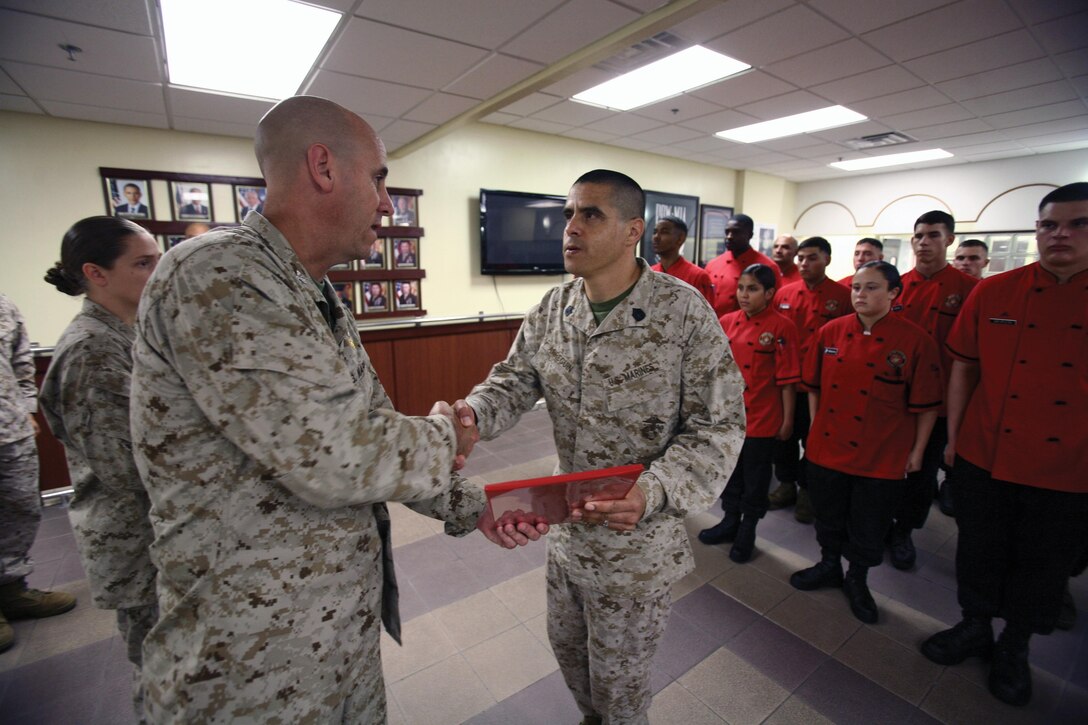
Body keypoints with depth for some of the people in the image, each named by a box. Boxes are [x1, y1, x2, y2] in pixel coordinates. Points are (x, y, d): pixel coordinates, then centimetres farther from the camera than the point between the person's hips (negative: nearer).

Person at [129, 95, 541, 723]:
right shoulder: (216, 276, -23)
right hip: (258, 665, -8)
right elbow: (335, 459, -31)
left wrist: (472, 507, 3)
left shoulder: (323, 304, 7)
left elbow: (374, 437, 10)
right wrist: (443, 437, -11)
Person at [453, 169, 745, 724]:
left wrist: (654, 492, -32)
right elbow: (514, 381, -1)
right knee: (566, 643, 29)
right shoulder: (553, 308, -3)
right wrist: (472, 413, -23)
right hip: (566, 528, 6)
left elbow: (719, 426, -17)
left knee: (619, 678, 19)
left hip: (639, 539, -5)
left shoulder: (684, 312, -19)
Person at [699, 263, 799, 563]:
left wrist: (787, 420, -6)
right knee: (730, 471, 18)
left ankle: (747, 532, 29)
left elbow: (787, 378, -9)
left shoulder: (781, 327, -11)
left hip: (762, 420, -4)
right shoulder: (727, 322, 3)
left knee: (755, 479, 11)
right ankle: (730, 521, 37)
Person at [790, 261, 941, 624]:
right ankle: (829, 565, 42)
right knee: (829, 516, 19)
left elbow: (926, 405, -4)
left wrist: (916, 451, -1)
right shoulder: (830, 332, -1)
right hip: (827, 447, 3)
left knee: (869, 526, 14)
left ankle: (857, 580, 37)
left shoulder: (915, 340, -10)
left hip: (882, 456, -2)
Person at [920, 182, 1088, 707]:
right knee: (980, 549, 15)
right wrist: (953, 436, 3)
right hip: (984, 455, 0)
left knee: (1044, 563, 15)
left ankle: (1015, 648, 37)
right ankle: (975, 627, 37)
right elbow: (963, 366, 3)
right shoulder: (992, 292, -2)